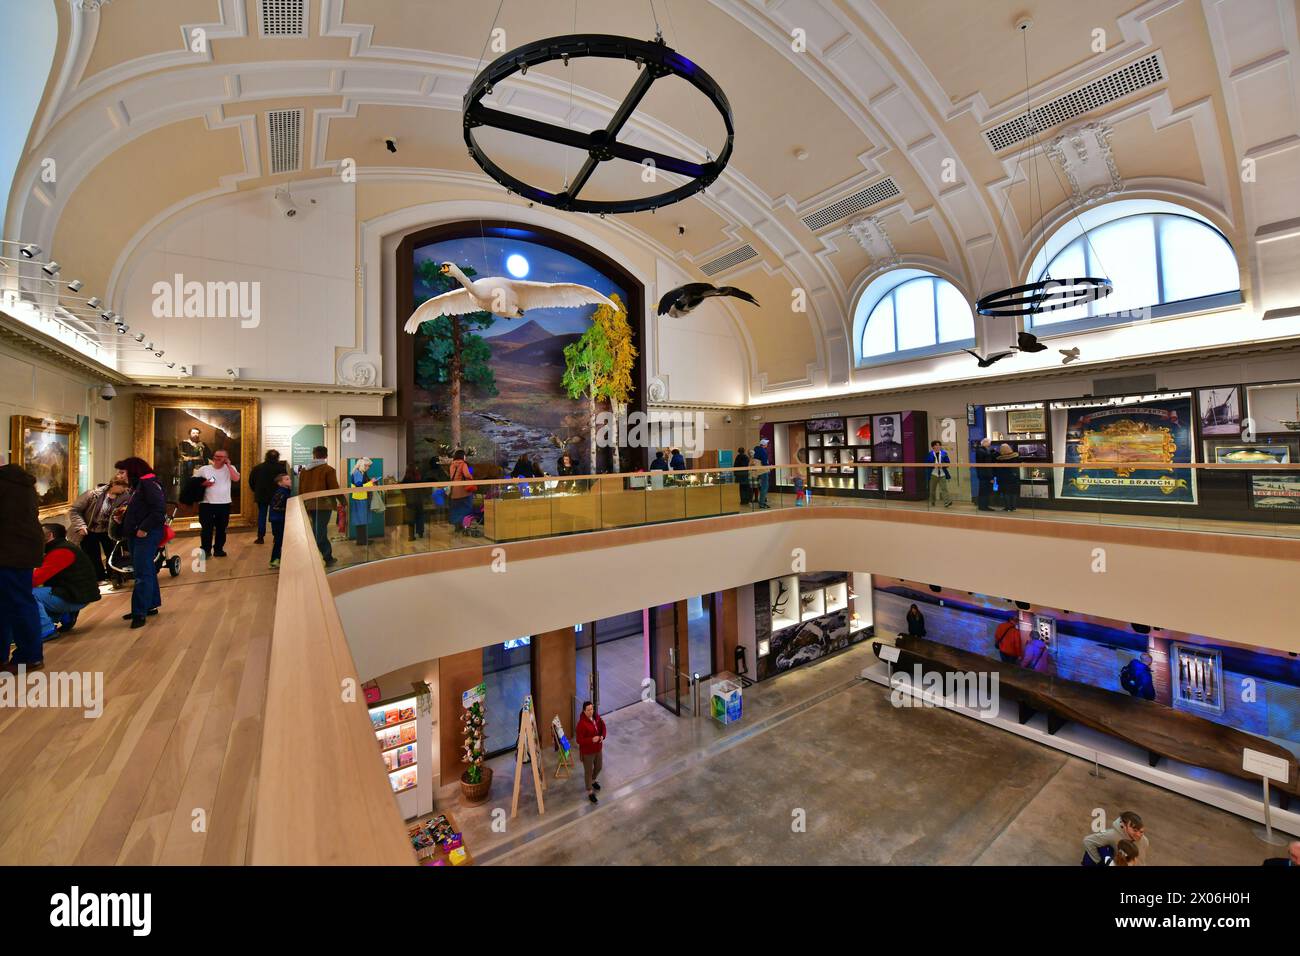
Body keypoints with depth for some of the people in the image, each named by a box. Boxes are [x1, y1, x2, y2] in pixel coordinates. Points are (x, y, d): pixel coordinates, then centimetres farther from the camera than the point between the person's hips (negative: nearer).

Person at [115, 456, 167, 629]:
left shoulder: (149, 483, -14)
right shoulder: (138, 485, 18)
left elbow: (160, 510, -24)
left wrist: (144, 528, -22)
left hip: (147, 535, -10)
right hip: (137, 534, 10)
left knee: (142, 573, -7)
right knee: (146, 571, 15)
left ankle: (140, 612, -3)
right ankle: (150, 605, 23)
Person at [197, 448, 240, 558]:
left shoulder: (230, 468, 2)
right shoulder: (204, 469, 3)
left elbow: (236, 478, -17)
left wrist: (228, 465, -13)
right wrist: (203, 484, -12)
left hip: (224, 504, 1)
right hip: (206, 504, -1)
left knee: (221, 529, 11)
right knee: (206, 529, 2)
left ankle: (218, 549, 23)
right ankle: (205, 550, 13)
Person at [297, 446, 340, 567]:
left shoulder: (304, 470, 9)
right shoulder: (328, 469, -8)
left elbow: (300, 490, 11)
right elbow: (334, 489, -10)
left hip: (309, 505, 6)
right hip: (324, 504, -6)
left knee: (320, 531, 17)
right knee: (319, 532, -2)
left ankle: (329, 558, 23)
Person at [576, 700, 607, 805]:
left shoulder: (597, 717, -9)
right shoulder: (582, 723, -28)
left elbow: (603, 728, 5)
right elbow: (579, 740, -23)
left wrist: (602, 736, -15)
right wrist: (592, 740, -33)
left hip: (598, 749, 6)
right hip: (587, 751, -6)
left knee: (598, 767, 25)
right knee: (588, 771, 13)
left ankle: (593, 780, 55)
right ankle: (590, 792, 33)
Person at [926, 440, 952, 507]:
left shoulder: (944, 453, 5)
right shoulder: (930, 454, 0)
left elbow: (947, 463, 2)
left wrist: (942, 465, -18)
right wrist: (933, 464, -21)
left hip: (942, 474, 0)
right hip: (933, 474, 0)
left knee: (944, 488, -8)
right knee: (932, 489, 9)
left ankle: (947, 502, -14)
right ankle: (932, 503, 22)